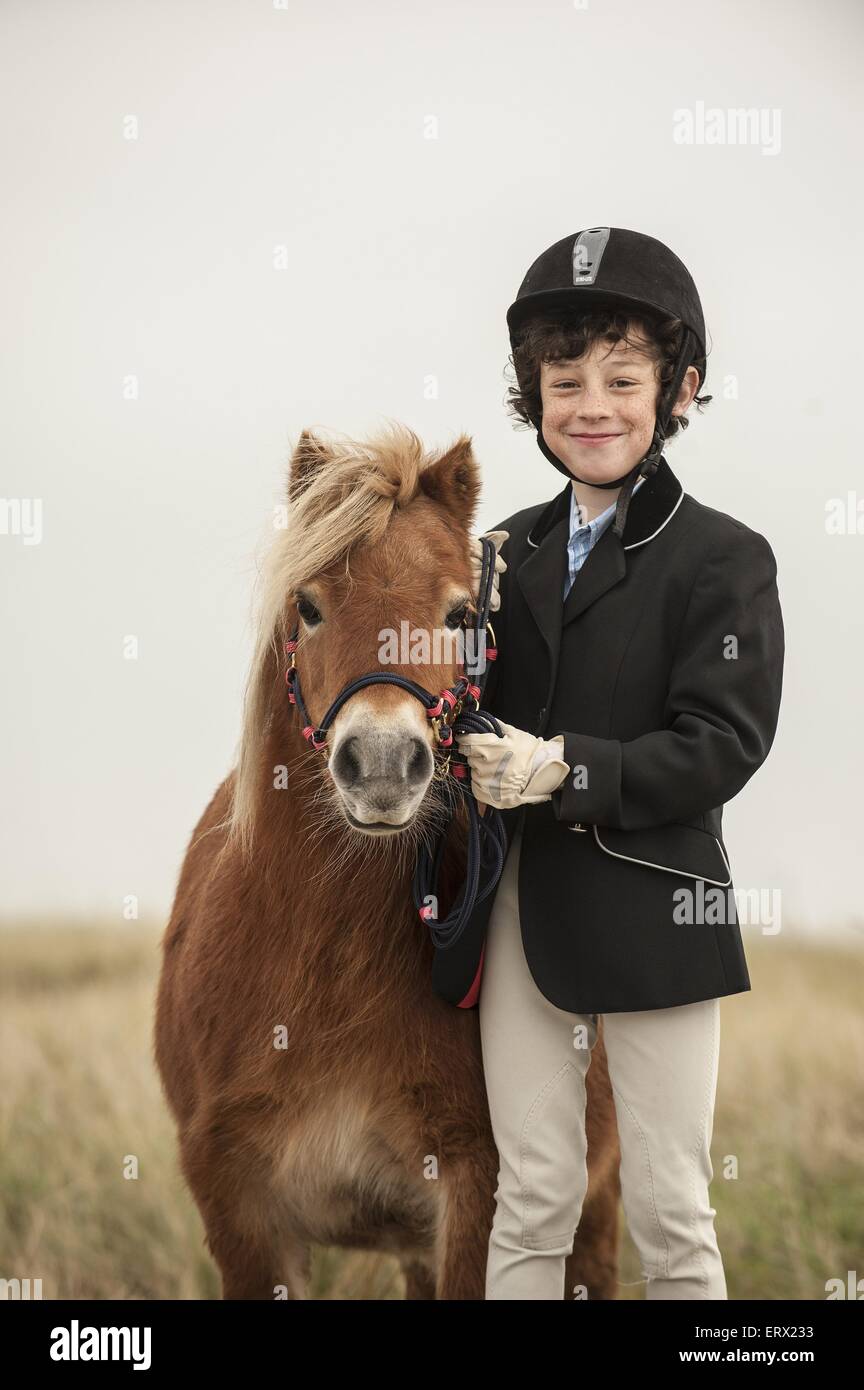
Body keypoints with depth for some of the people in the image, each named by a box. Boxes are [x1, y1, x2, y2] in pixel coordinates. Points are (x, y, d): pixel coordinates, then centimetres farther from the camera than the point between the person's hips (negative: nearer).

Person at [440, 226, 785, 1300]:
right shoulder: (512, 548, 10)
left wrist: (567, 770, -23)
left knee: (670, 1212, 5)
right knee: (530, 1199, 10)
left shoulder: (724, 559, -6)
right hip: (519, 913, 4)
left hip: (651, 916, -4)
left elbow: (722, 746, -14)